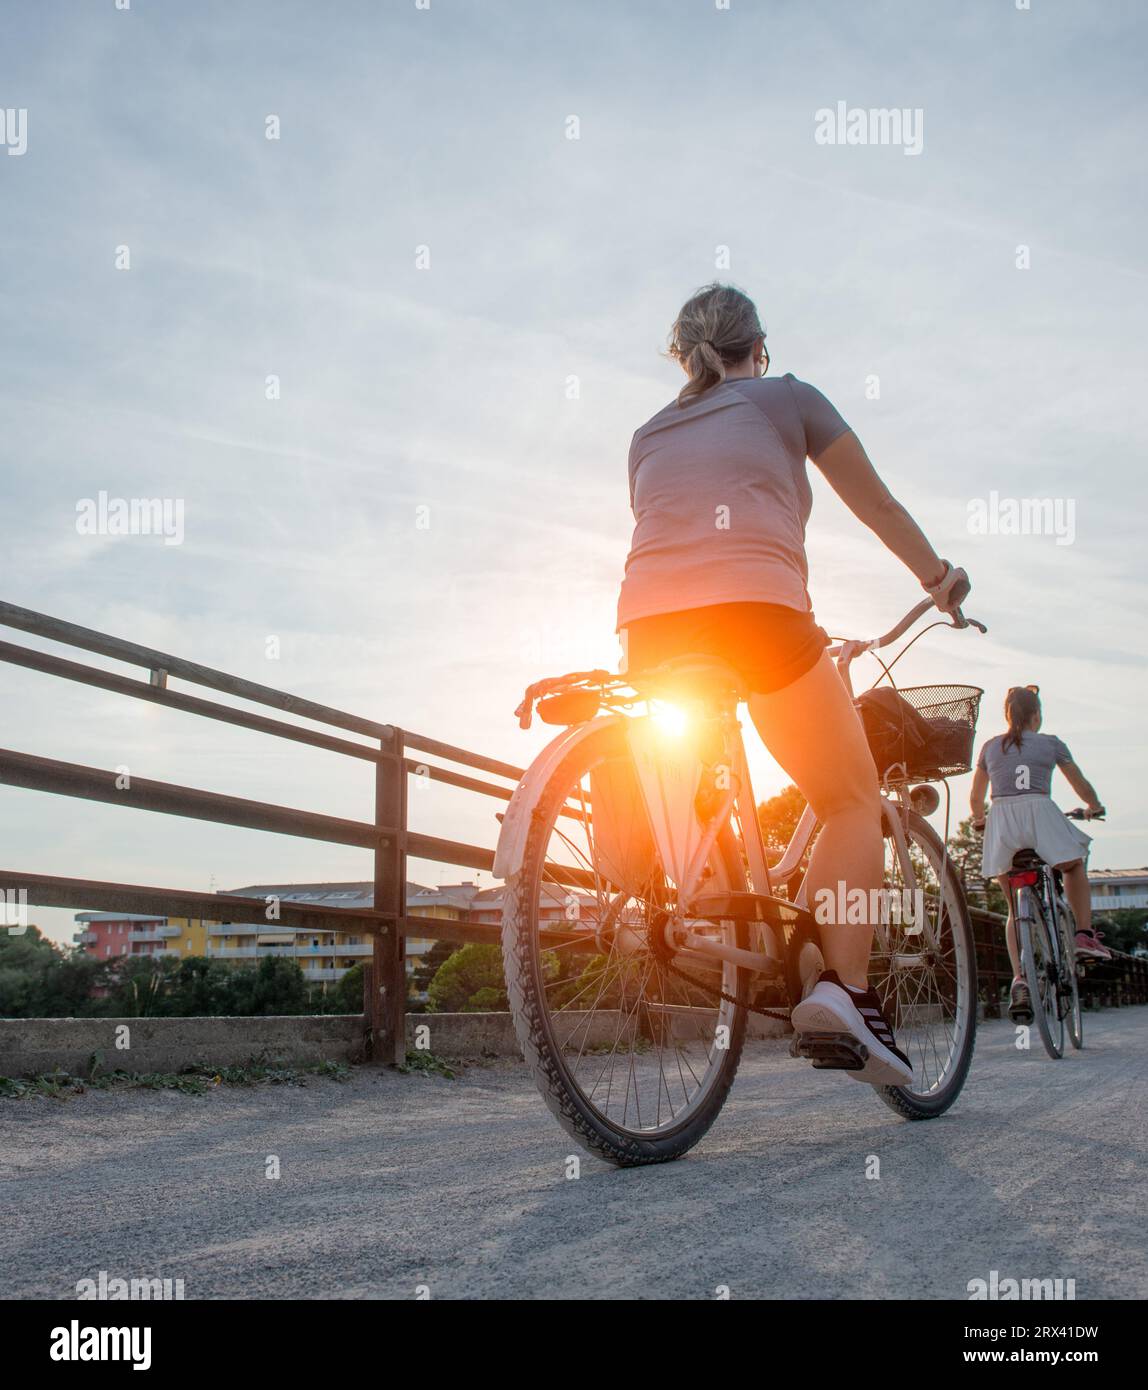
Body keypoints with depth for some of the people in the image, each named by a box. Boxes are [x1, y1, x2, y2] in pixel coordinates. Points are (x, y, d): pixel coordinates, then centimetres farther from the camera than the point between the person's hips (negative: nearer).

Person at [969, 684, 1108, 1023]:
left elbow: (975, 797, 22)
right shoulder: (1050, 743, 11)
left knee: (1015, 907, 11)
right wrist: (1094, 807, 41)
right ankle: (1084, 934, 16)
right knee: (1074, 866, 29)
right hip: (1039, 813, -2)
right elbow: (1081, 785, 22)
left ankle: (1019, 979, -3)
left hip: (1001, 820, 2)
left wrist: (980, 819, 42)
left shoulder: (990, 747, 17)